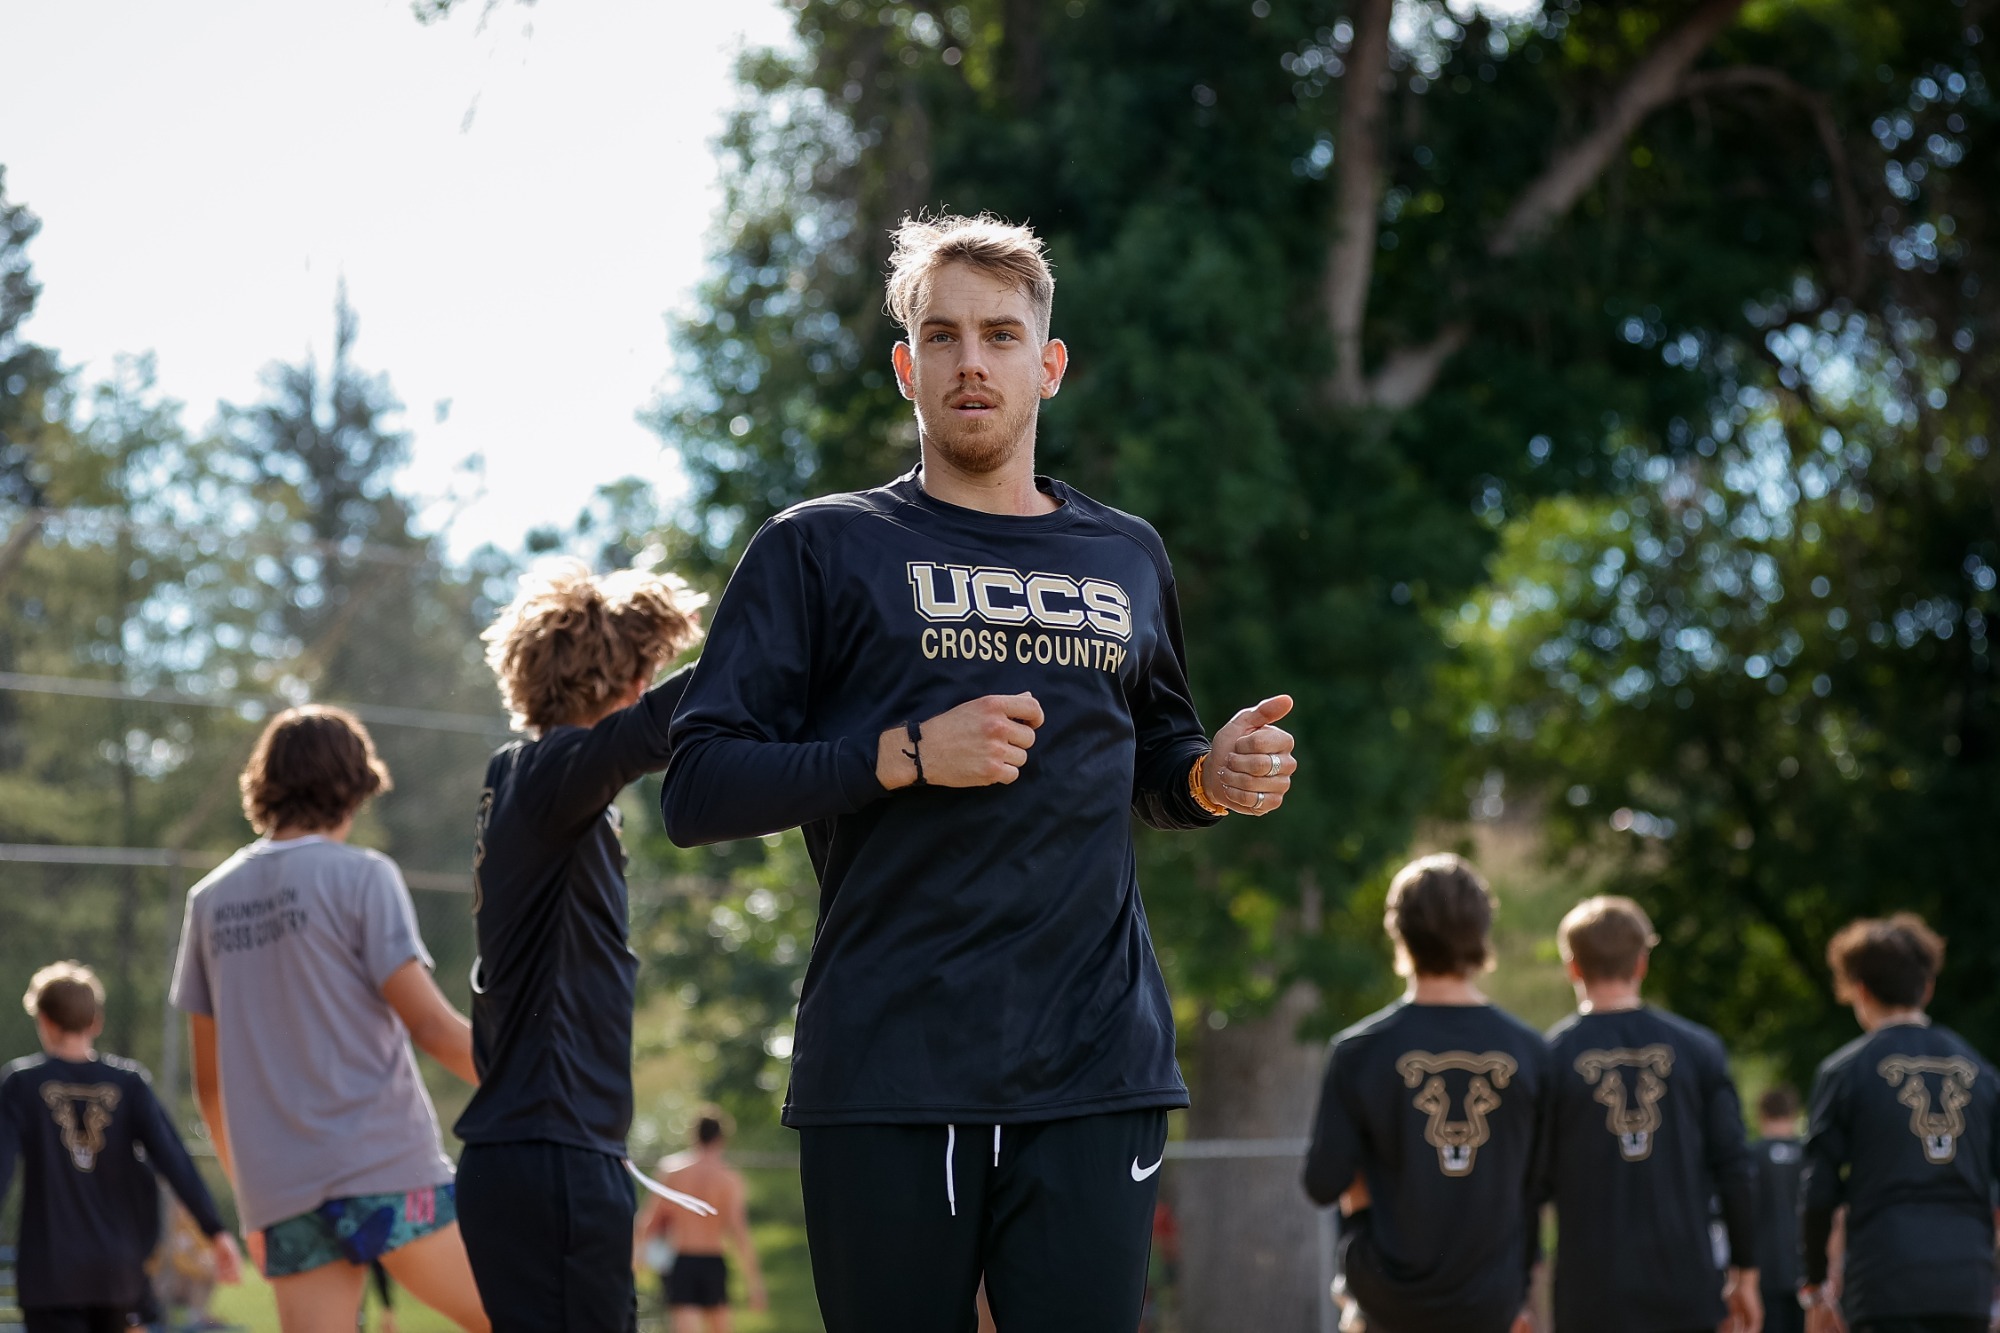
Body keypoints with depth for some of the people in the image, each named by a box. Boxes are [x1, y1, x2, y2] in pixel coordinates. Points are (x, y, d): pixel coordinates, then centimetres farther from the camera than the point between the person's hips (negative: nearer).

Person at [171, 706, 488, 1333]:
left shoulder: (210, 899, 13)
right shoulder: (361, 876, -3)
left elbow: (209, 1079, 17)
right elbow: (431, 1025, -11)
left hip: (278, 1186, 5)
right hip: (384, 1165, -5)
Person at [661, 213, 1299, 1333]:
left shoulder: (1128, 559, 18)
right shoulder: (821, 548, 7)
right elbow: (696, 790, 0)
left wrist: (1214, 778, 8)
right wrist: (906, 756, -12)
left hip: (1096, 1072, 2)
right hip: (886, 1070, -2)